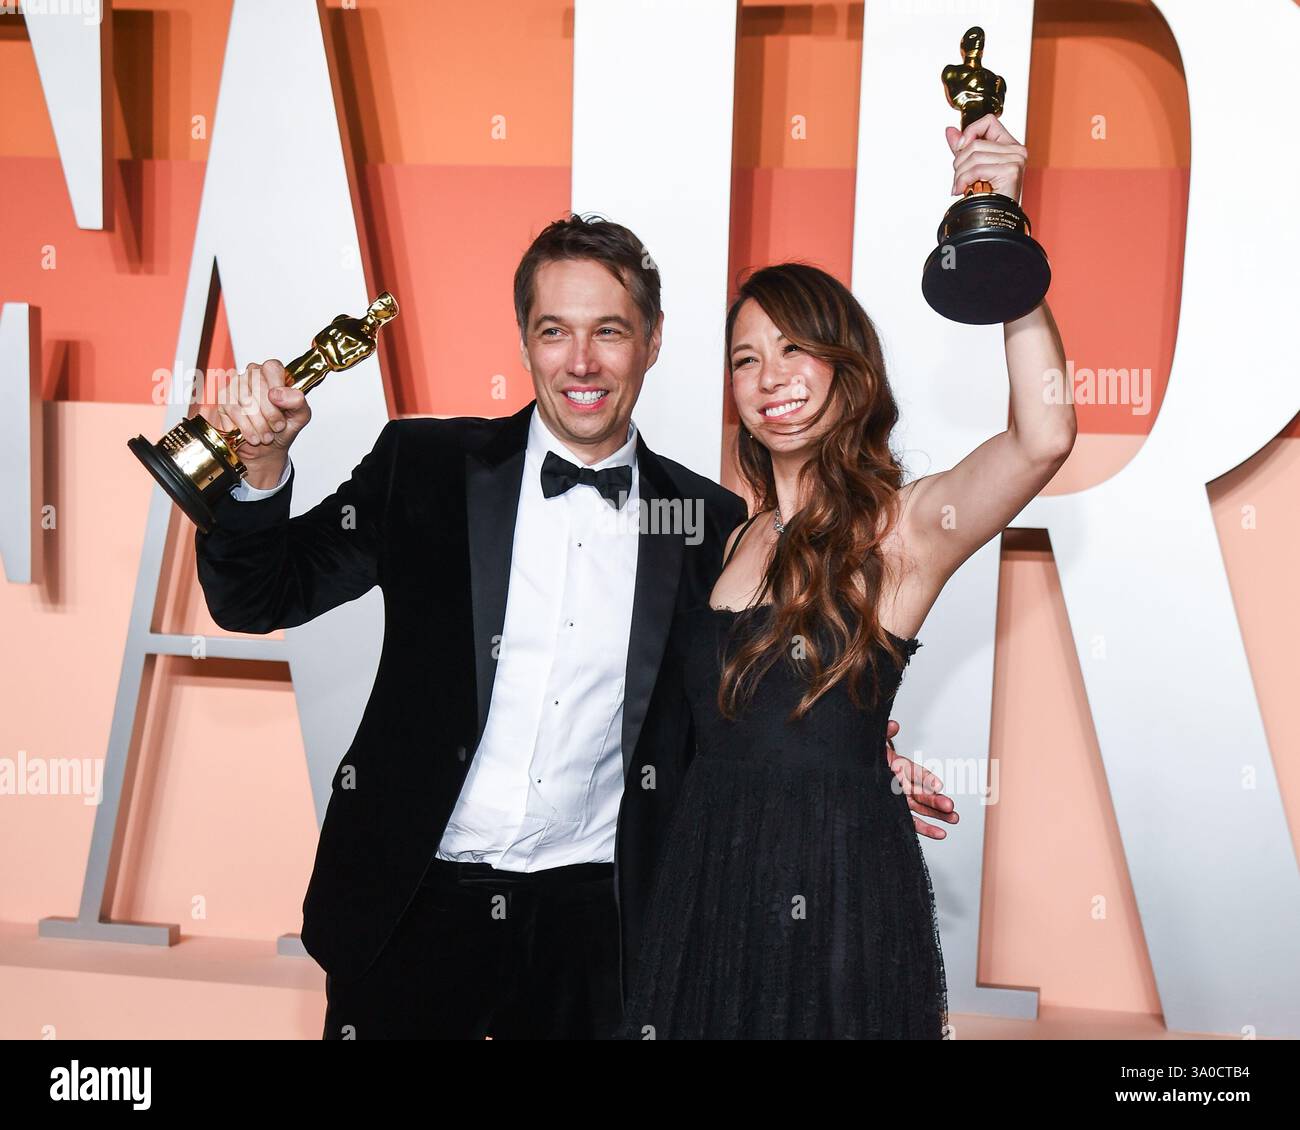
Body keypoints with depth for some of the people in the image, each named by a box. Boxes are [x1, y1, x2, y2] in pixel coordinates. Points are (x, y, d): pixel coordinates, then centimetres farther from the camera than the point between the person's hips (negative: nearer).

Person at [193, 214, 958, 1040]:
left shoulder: (707, 523, 1)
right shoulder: (425, 468, -2)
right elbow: (258, 601, -2)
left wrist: (863, 760, -5)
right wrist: (263, 464, -20)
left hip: (592, 924, 1)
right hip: (415, 903, 0)